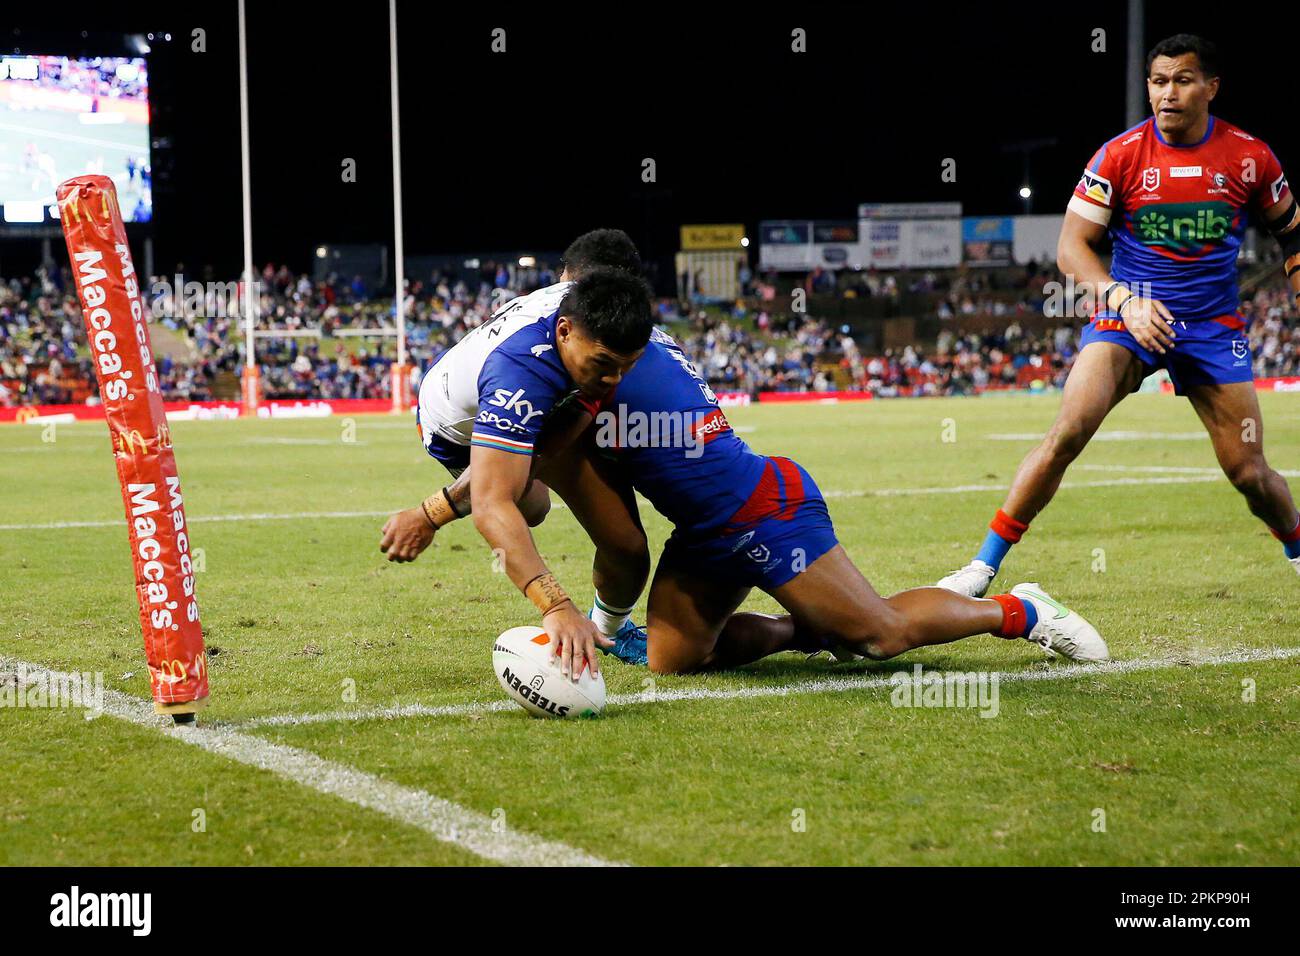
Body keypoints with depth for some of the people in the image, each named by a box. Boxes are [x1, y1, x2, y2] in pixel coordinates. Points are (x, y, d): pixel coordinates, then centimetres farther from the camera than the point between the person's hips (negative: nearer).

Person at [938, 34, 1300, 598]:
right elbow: (1072, 246, -7)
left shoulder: (1249, 157, -3)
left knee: (1250, 473, 1)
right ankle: (984, 566, -15)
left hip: (1215, 325, 2)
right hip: (1129, 312, -1)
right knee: (1068, 432, -22)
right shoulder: (1120, 155, -8)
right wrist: (1124, 299, -22)